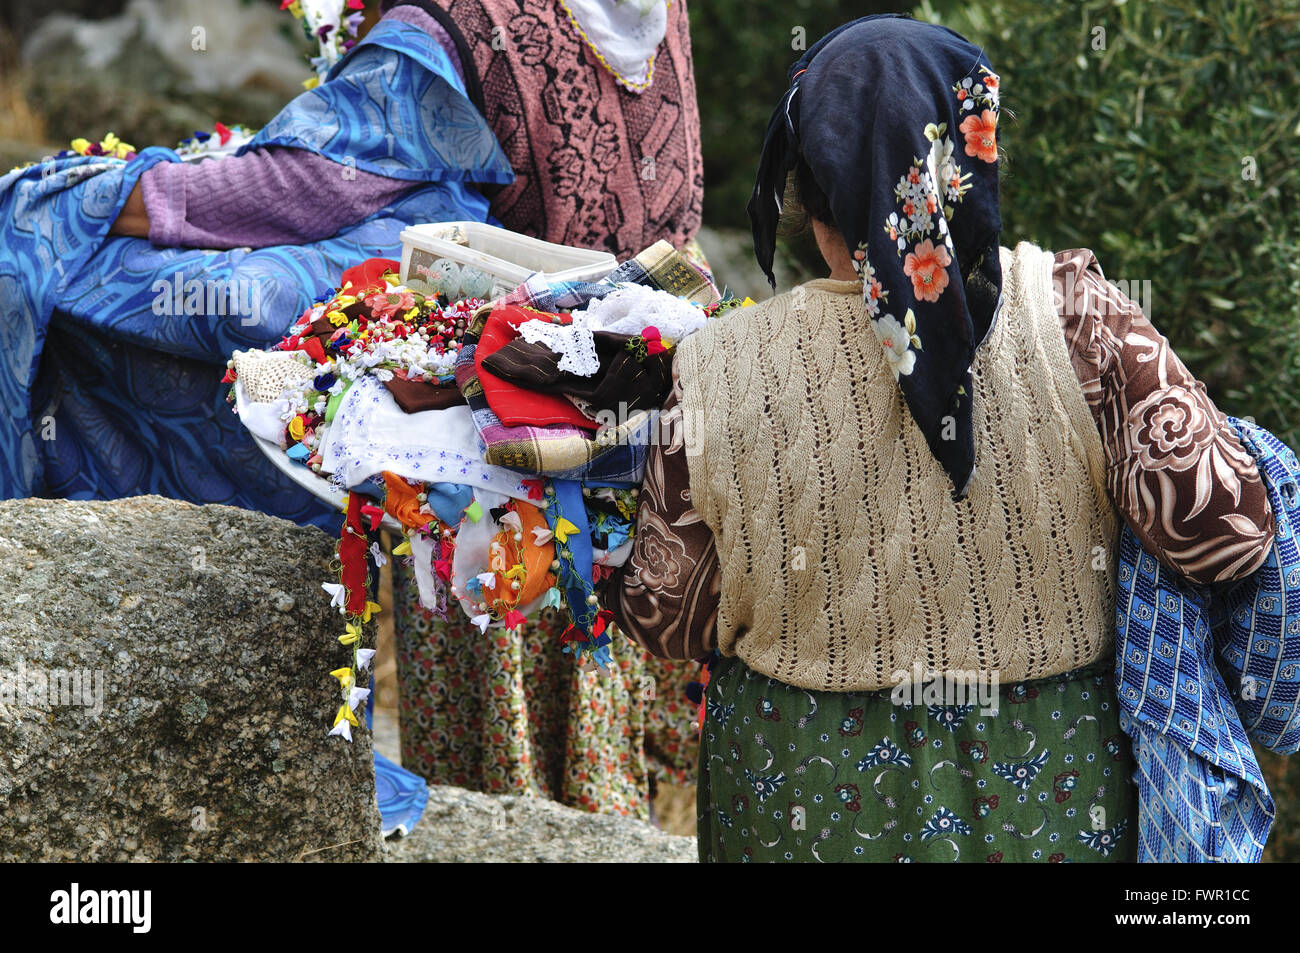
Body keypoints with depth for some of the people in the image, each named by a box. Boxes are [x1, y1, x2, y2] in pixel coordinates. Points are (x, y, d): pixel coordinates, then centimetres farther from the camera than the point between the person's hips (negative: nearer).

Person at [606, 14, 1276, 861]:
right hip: (1050, 797, 0)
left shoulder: (722, 375, -18)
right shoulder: (1071, 315, -20)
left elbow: (665, 618, -6)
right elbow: (1227, 531, -21)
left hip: (802, 801, 0)